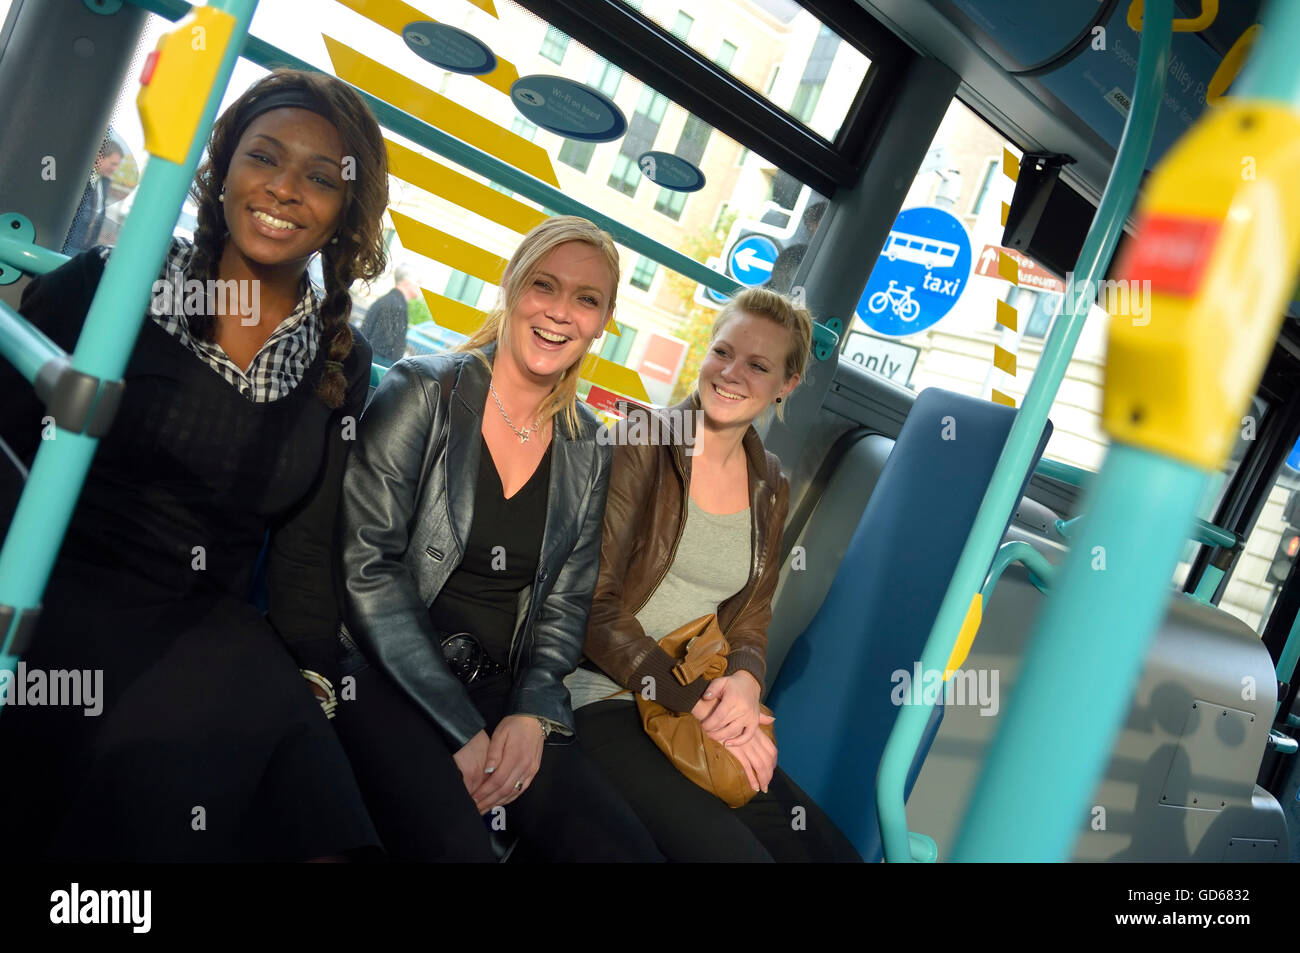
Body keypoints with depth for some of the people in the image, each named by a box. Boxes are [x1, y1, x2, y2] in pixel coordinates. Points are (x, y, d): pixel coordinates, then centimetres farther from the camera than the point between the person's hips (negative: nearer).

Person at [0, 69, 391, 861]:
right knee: (164, 763, -31)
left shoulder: (341, 363, 9)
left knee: (313, 806, -24)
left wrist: (311, 674, 0)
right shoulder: (106, 285, 1)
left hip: (212, 634, 3)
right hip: (64, 607, -2)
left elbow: (303, 549, 11)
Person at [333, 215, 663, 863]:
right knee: (456, 844, -31)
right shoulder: (422, 393, -5)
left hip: (502, 688, 5)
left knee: (626, 849, -15)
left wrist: (531, 712, -9)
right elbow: (366, 566, -12)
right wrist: (461, 730, -16)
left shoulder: (587, 453, 9)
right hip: (385, 674, -4)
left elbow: (565, 603, 11)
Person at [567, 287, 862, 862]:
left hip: (711, 711, 6)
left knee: (832, 849, -5)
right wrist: (696, 701, -17)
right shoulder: (641, 445, -8)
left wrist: (744, 681, -10)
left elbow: (751, 619, 13)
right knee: (734, 851, -24)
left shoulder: (770, 487, 10)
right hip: (602, 697, -6)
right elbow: (594, 606, -12)